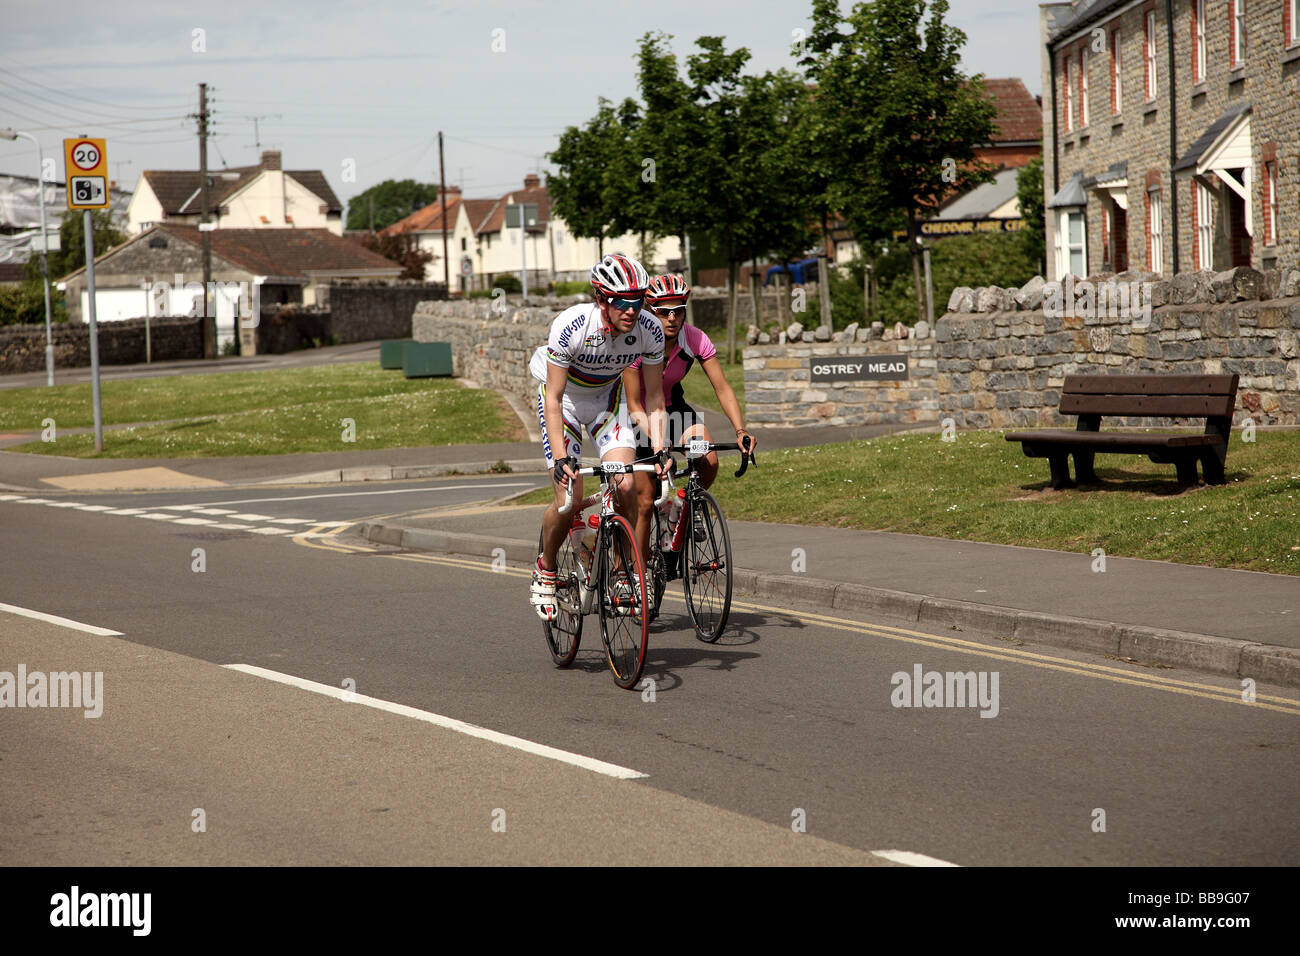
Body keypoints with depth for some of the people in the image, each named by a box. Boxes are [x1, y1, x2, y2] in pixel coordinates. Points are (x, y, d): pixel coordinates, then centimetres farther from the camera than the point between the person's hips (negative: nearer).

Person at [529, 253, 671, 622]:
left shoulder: (650, 330, -25)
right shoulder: (571, 326, -35)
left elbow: (654, 395, -13)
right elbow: (554, 398, -29)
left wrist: (659, 449, -24)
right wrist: (561, 459, -37)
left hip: (607, 397, 3)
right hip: (564, 396, -3)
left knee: (625, 488, -16)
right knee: (570, 499, -14)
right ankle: (545, 571, 12)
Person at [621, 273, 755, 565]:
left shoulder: (695, 339, -21)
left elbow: (722, 388, -21)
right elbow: (634, 406, -27)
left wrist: (741, 431, -35)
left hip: (671, 406, 3)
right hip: (640, 415, -3)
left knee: (709, 461, -25)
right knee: (645, 502, -9)